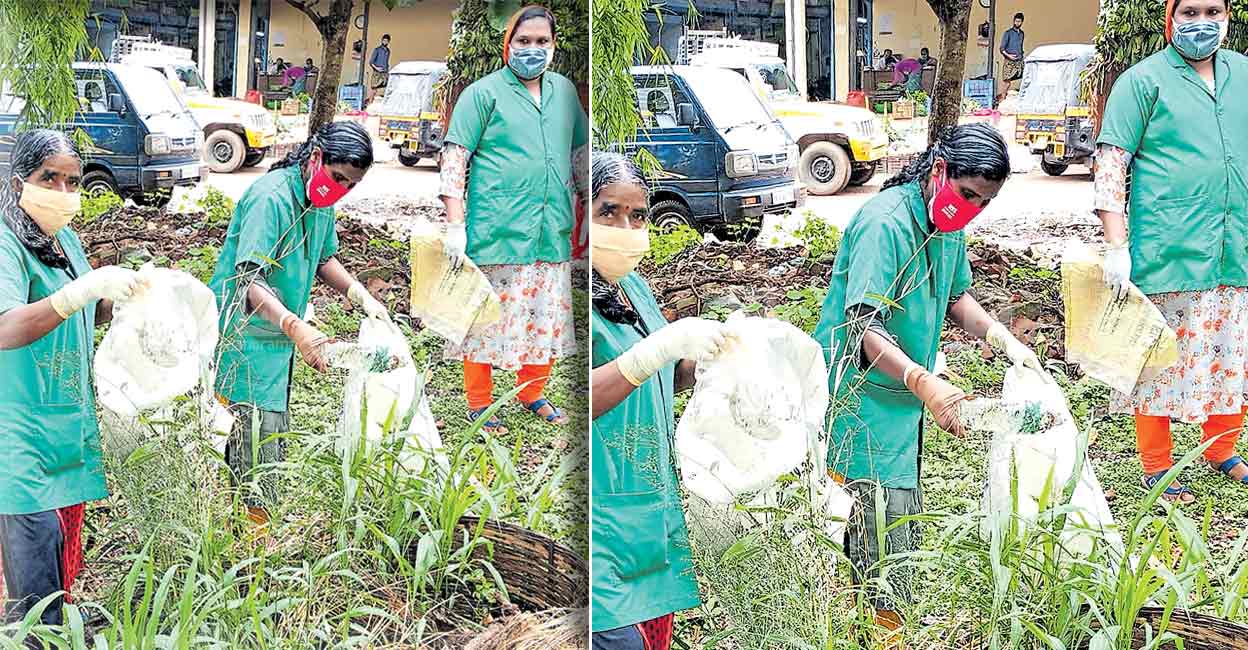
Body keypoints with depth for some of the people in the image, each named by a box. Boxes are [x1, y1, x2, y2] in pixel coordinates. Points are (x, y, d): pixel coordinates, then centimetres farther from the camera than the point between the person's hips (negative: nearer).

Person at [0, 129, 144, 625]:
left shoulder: (64, 238, 11)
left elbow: (89, 314, 25)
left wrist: (129, 294, 5)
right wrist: (84, 289, -45)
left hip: (68, 426, 9)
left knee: (64, 560, 16)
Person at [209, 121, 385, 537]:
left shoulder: (321, 201, 6)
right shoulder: (270, 198, -23)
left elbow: (324, 259, 23)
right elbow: (249, 281, -30)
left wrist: (362, 296, 6)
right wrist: (296, 327, -43)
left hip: (279, 340, 10)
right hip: (244, 336, -9)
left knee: (275, 436, 14)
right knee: (258, 439, -10)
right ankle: (257, 537, -3)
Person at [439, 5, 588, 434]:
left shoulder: (564, 90, 13)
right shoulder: (484, 92, -4)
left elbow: (580, 154, 23)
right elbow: (454, 159, -8)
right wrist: (455, 226, -13)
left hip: (552, 233, 5)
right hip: (496, 233, -5)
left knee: (548, 317, 11)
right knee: (489, 317, 0)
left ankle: (533, 394, 29)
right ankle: (478, 404, 14)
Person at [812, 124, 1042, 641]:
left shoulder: (949, 224, 5)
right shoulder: (885, 224, -23)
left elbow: (955, 297, 21)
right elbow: (864, 330, -29)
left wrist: (1004, 339, 4)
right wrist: (925, 383, -41)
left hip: (903, 398, 9)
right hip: (861, 398, -9)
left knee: (903, 511, 14)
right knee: (882, 520, -9)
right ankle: (887, 626, -1)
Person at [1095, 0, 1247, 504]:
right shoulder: (1143, 80, -4)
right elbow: (1111, 165, -7)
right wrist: (1117, 247, -13)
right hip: (1167, 254, -5)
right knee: (1161, 362, 2)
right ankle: (1156, 469, 14)